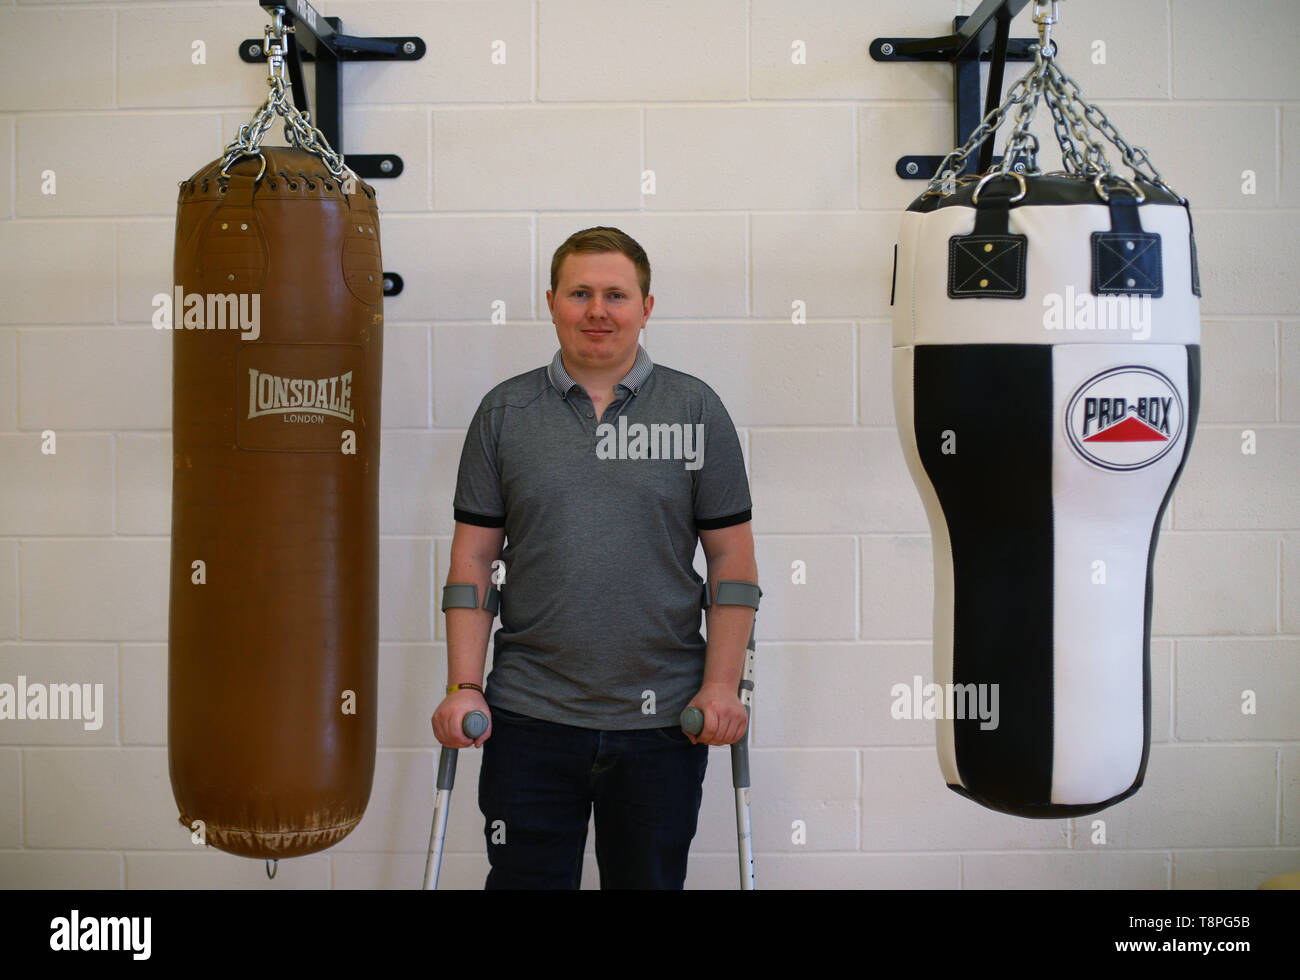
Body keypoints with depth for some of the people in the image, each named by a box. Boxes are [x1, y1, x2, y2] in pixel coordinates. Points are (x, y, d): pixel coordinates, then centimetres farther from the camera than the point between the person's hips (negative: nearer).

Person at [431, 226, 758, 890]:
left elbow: (732, 560, 3)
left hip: (661, 719, 0)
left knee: (651, 878, 12)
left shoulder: (696, 410, 3)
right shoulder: (504, 413, 5)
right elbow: (473, 561, 5)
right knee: (525, 880, 6)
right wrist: (463, 687, -3)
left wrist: (722, 686, -5)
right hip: (530, 715, 0)